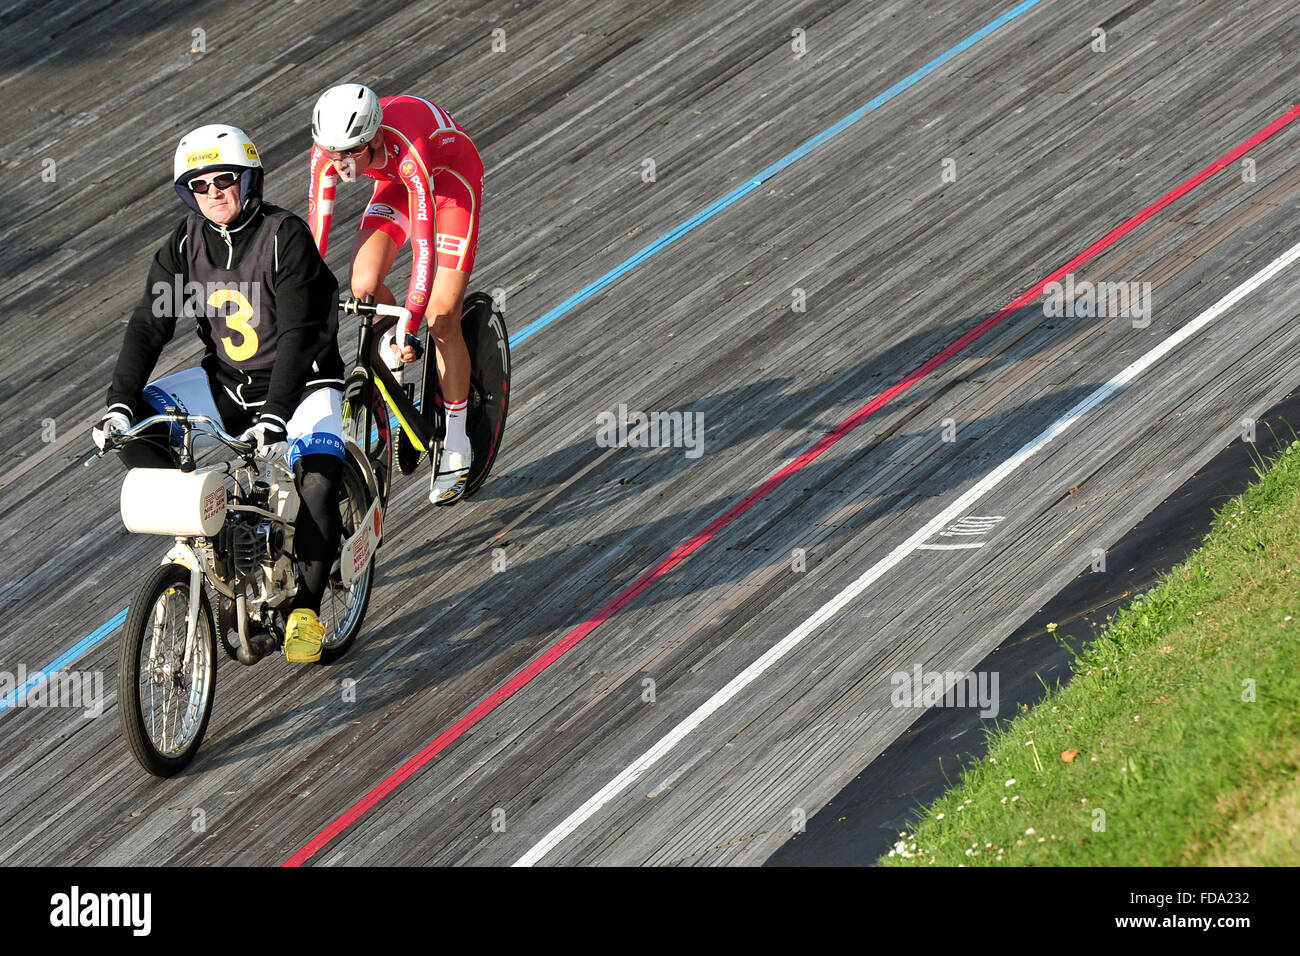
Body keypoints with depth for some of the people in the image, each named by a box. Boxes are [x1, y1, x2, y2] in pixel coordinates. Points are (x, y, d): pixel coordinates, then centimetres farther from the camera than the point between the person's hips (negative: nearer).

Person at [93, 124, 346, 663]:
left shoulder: (286, 237, -19)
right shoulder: (186, 244, -4)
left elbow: (299, 335, -26)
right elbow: (148, 325, -8)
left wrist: (274, 417, -38)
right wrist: (119, 404, -22)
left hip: (299, 382, -5)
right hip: (226, 381, 5)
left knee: (318, 483, -28)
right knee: (133, 425, -13)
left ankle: (305, 609, -10)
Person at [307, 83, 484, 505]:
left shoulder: (408, 152, -42)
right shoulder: (328, 150, -27)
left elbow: (423, 244, -42)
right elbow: (316, 230, -21)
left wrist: (409, 325, -45)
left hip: (451, 178, -5)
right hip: (395, 182, 5)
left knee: (441, 320, -10)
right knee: (364, 287, -17)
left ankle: (456, 448, 2)